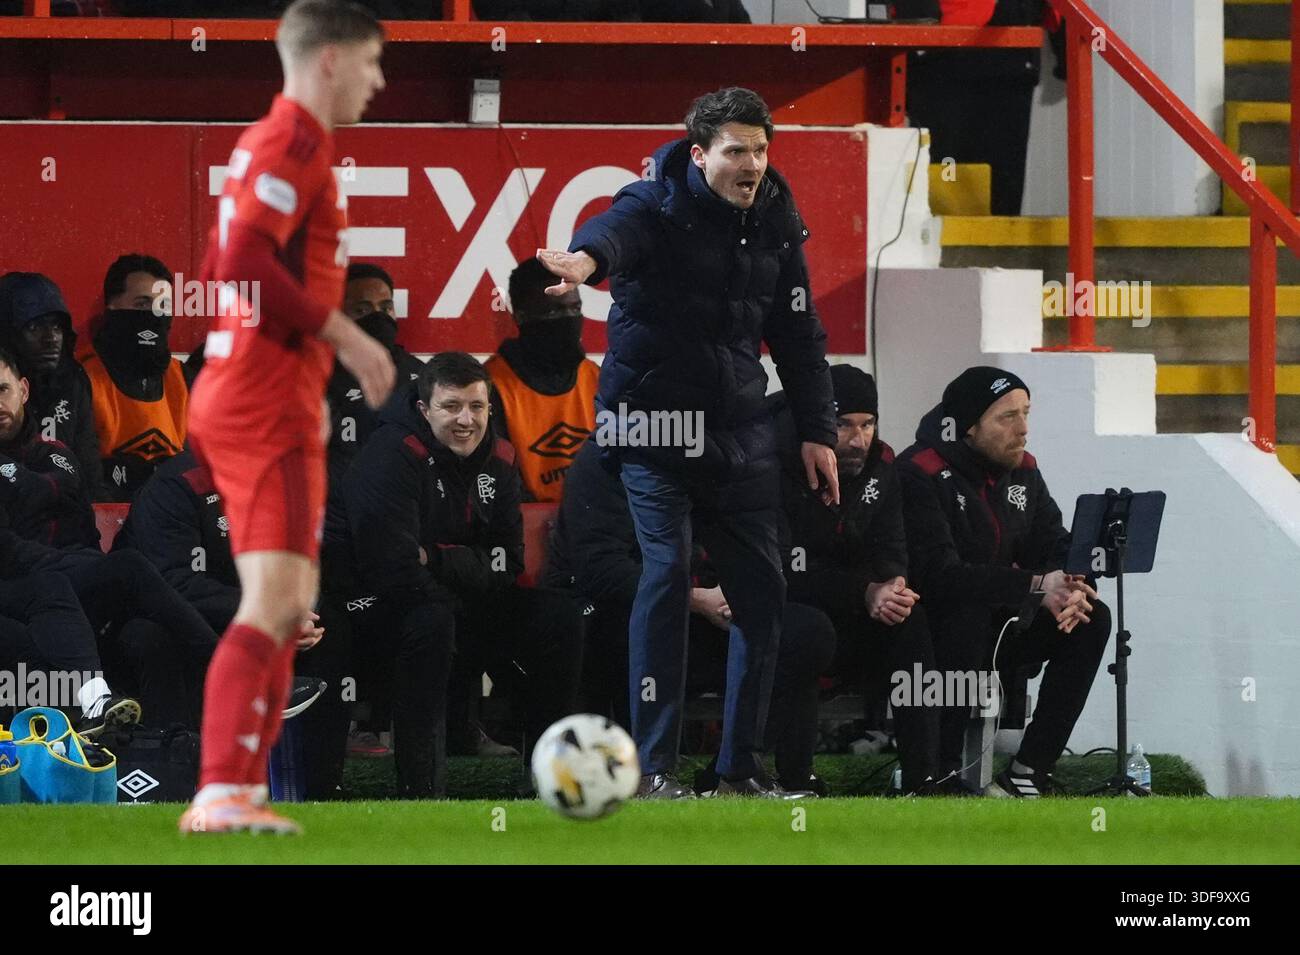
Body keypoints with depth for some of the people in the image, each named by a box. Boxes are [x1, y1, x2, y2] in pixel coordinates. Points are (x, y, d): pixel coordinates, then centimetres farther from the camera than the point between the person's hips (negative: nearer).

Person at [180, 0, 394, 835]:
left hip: (261, 396, 11)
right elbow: (244, 263, -23)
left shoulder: (273, 141, 19)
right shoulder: (294, 141, -12)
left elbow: (224, 269, 23)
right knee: (274, 601, -17)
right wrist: (343, 334, -19)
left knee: (290, 606, 14)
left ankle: (240, 793, 15)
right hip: (268, 405, -11)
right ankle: (223, 793, -25)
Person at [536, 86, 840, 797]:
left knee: (762, 588, 2)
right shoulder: (657, 207, -10)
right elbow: (618, 229, -36)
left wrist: (817, 432, 11)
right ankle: (653, 766, -13)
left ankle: (740, 767, 11)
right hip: (654, 415, -6)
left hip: (739, 431, 6)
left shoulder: (775, 222, 7)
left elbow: (799, 336, 16)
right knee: (666, 570, -16)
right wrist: (589, 258, -60)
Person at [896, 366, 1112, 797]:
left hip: (999, 621, 8)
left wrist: (1070, 591, -22)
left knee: (1092, 620, -9)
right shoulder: (921, 474, -20)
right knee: (970, 615, -37)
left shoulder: (1021, 470, 5)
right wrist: (1037, 586, -36)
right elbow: (940, 575, -30)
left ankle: (1029, 770, -13)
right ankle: (940, 772, -28)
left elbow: (1057, 547, 4)